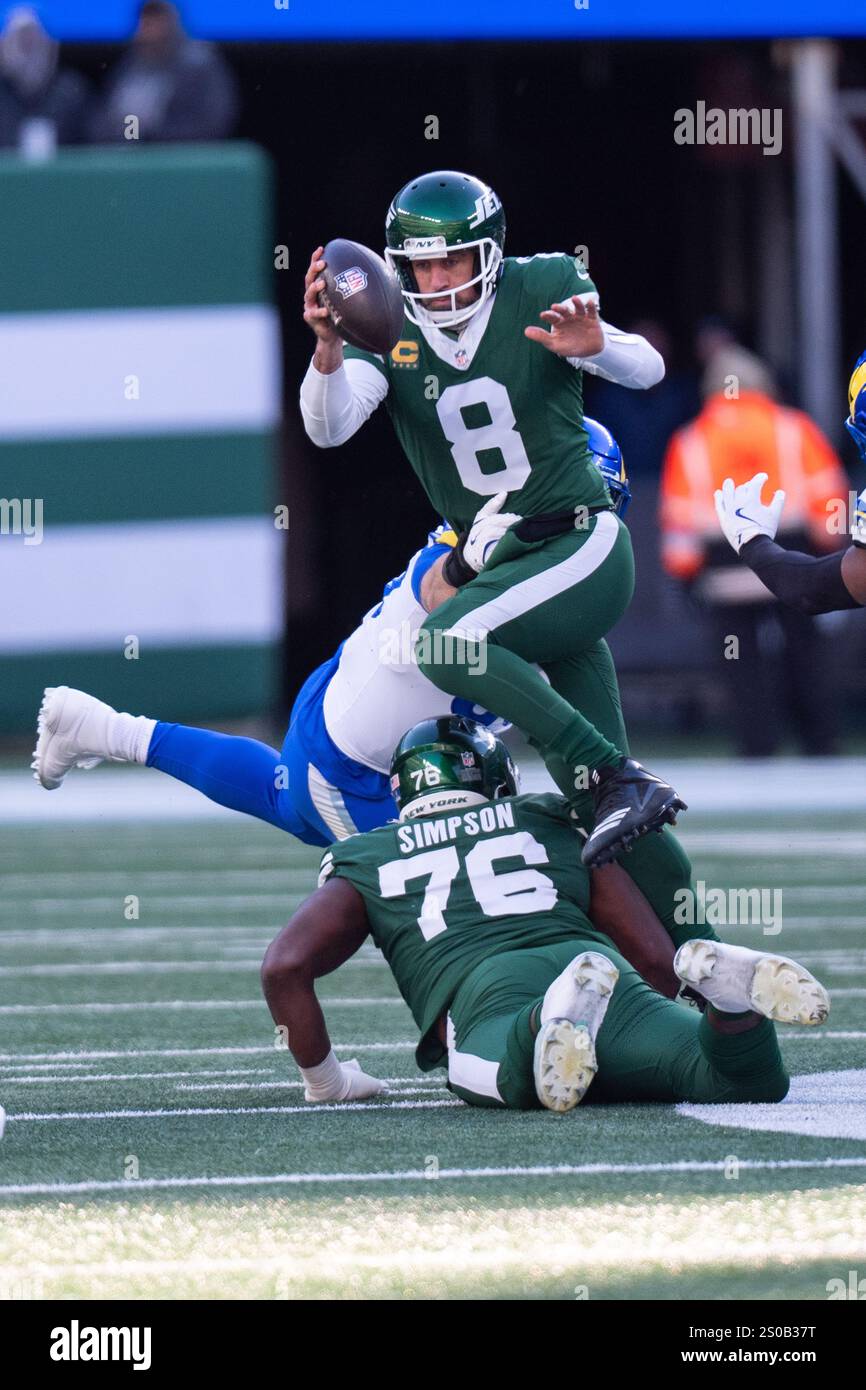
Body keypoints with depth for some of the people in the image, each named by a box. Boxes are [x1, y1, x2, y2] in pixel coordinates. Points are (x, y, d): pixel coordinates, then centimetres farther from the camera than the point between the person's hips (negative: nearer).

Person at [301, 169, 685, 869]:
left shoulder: (537, 293, -10)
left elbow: (648, 371, -13)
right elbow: (329, 427, -19)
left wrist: (595, 346, -35)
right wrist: (328, 348, -38)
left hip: (582, 549, -5)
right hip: (497, 565, 5)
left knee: (449, 643, -29)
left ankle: (620, 783, -25)